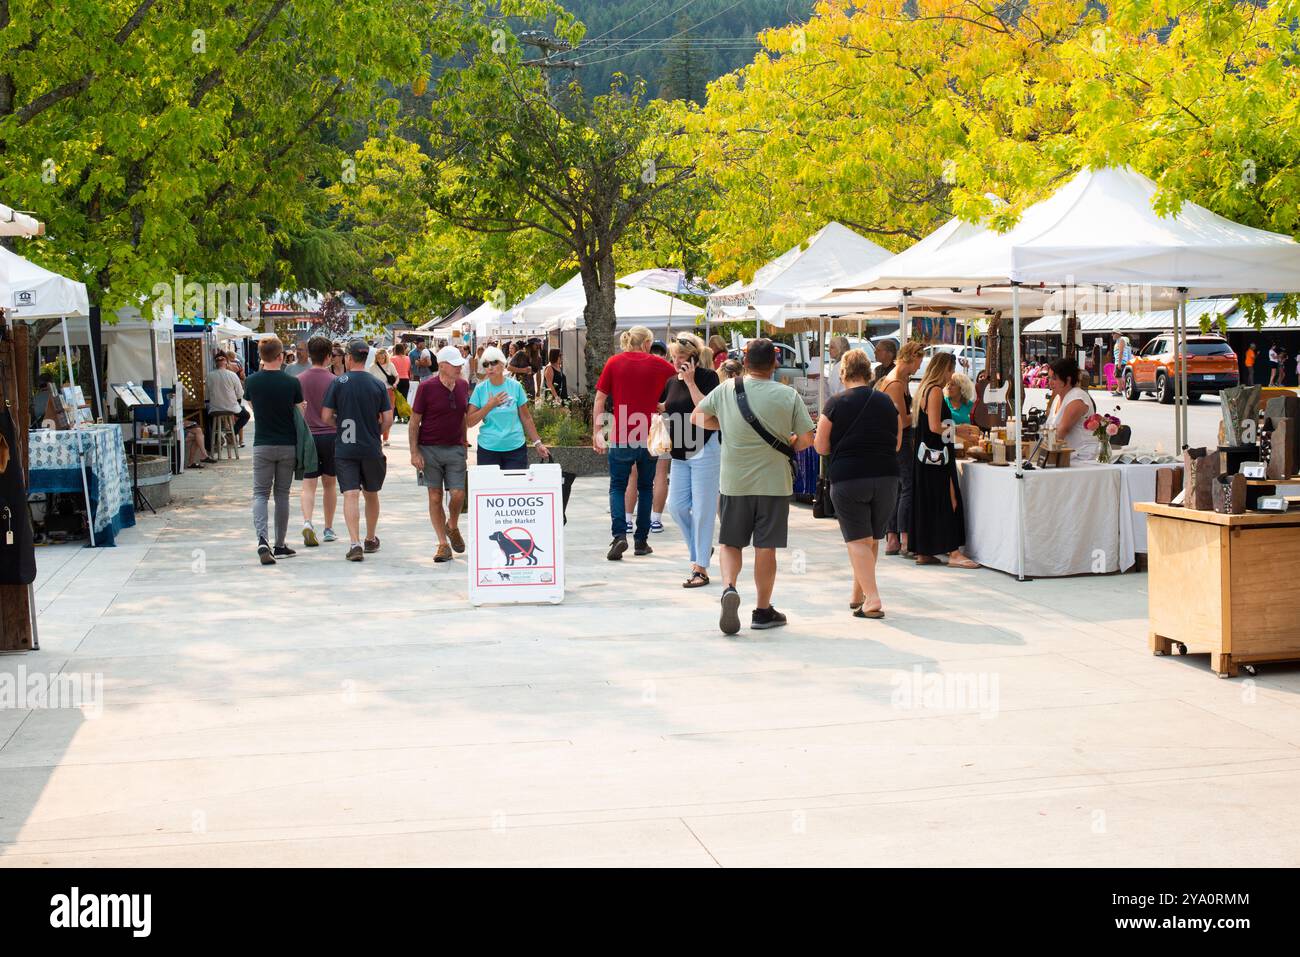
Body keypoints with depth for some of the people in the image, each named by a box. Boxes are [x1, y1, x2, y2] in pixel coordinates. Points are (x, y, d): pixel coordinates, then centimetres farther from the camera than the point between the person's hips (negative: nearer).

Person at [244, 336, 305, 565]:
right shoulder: (292, 383, -8)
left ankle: (262, 540, -20)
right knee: (282, 494, 11)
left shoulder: (252, 381, -4)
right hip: (288, 445, 0)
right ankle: (280, 545, 17)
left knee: (260, 494, 2)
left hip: (262, 445, 0)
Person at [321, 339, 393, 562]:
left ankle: (354, 542, -18)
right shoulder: (378, 385, -1)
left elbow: (326, 416, -6)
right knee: (371, 493, 17)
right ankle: (371, 540, 30)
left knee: (350, 495, -5)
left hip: (344, 449, -2)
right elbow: (388, 419, -3)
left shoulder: (338, 383, -5)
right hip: (372, 449, 2)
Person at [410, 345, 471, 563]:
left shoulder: (463, 386, 5)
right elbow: (414, 422, -5)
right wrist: (414, 452, -10)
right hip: (429, 449, -3)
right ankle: (443, 544, 9)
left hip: (455, 448, 3)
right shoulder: (427, 388, -8)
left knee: (458, 494, -7)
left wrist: (464, 443, 14)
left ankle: (452, 527, 24)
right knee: (435, 497, 1)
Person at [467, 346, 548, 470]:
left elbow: (526, 418, 9)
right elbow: (469, 423, -3)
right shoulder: (480, 389, 1)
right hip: (488, 449, 0)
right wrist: (489, 405, -11)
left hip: (516, 449, 0)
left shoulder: (515, 386, 3)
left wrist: (537, 443, 6)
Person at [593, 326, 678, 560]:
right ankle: (641, 540, 15)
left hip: (621, 437, -1)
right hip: (649, 436, 1)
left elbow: (600, 399, 0)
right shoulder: (658, 364, 1)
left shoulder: (614, 362, 1)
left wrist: (597, 432, 3)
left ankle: (619, 535, -13)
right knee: (645, 487, 14)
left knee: (618, 486, 7)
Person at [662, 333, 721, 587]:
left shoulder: (708, 377, -8)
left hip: (704, 450, -7)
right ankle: (700, 550, 25)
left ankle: (701, 568, 2)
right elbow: (664, 409, 27)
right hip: (679, 453, 7)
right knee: (676, 506, 4)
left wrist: (690, 381, -18)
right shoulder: (672, 382, 11)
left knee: (702, 509, -4)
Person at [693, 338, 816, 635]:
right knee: (766, 547, 8)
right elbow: (806, 439, -6)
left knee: (731, 543, 13)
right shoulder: (788, 395, -8)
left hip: (734, 482, 1)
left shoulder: (726, 390, -3)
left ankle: (729, 587, -13)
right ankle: (762, 611, 15)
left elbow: (697, 417, 9)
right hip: (774, 482, -1)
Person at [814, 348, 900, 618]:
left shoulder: (835, 403, -4)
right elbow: (897, 444, 14)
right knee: (873, 539, 16)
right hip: (886, 476, 4)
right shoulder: (887, 402, 6)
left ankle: (872, 600, -13)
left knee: (858, 540, -1)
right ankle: (858, 595, 28)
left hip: (847, 478, -4)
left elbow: (821, 447, 0)